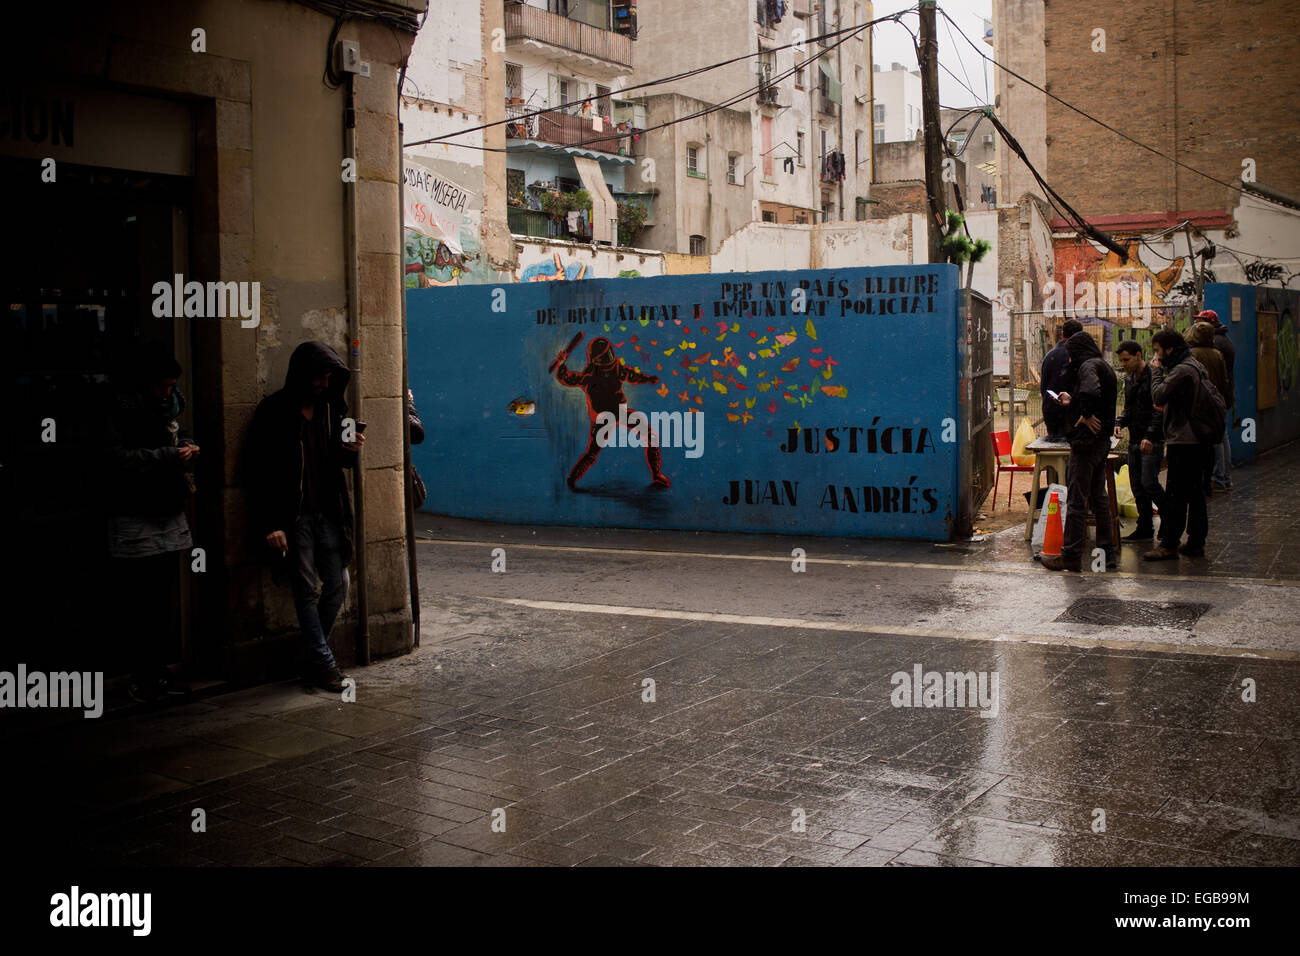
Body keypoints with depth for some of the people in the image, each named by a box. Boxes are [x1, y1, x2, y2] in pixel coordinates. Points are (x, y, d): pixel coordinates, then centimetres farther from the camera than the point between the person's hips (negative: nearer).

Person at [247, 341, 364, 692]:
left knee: (337, 584, 5)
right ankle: (323, 663, 6)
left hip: (328, 512, 5)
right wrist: (270, 525, -15)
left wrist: (350, 450, -6)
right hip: (294, 516, -5)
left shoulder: (333, 407, 8)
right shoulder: (274, 412, -8)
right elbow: (262, 473, -9)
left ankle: (313, 658, 20)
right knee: (305, 590, -1)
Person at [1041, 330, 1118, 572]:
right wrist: (1072, 402, 26)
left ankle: (1071, 555, -1)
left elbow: (1091, 391, -35)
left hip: (1086, 441, -10)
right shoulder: (1105, 367, 16)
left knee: (1076, 499, -5)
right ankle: (1108, 550, 20)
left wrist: (1086, 416, -21)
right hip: (1103, 440, 10)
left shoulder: (1088, 366, -13)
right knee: (1099, 497, 16)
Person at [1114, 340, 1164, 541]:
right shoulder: (1129, 378, 14)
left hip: (1152, 441, -8)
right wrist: (1119, 423, 3)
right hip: (1134, 440, 8)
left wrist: (1150, 436, -25)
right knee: (1137, 486, 9)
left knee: (1149, 483, -12)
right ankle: (1145, 528, 16)